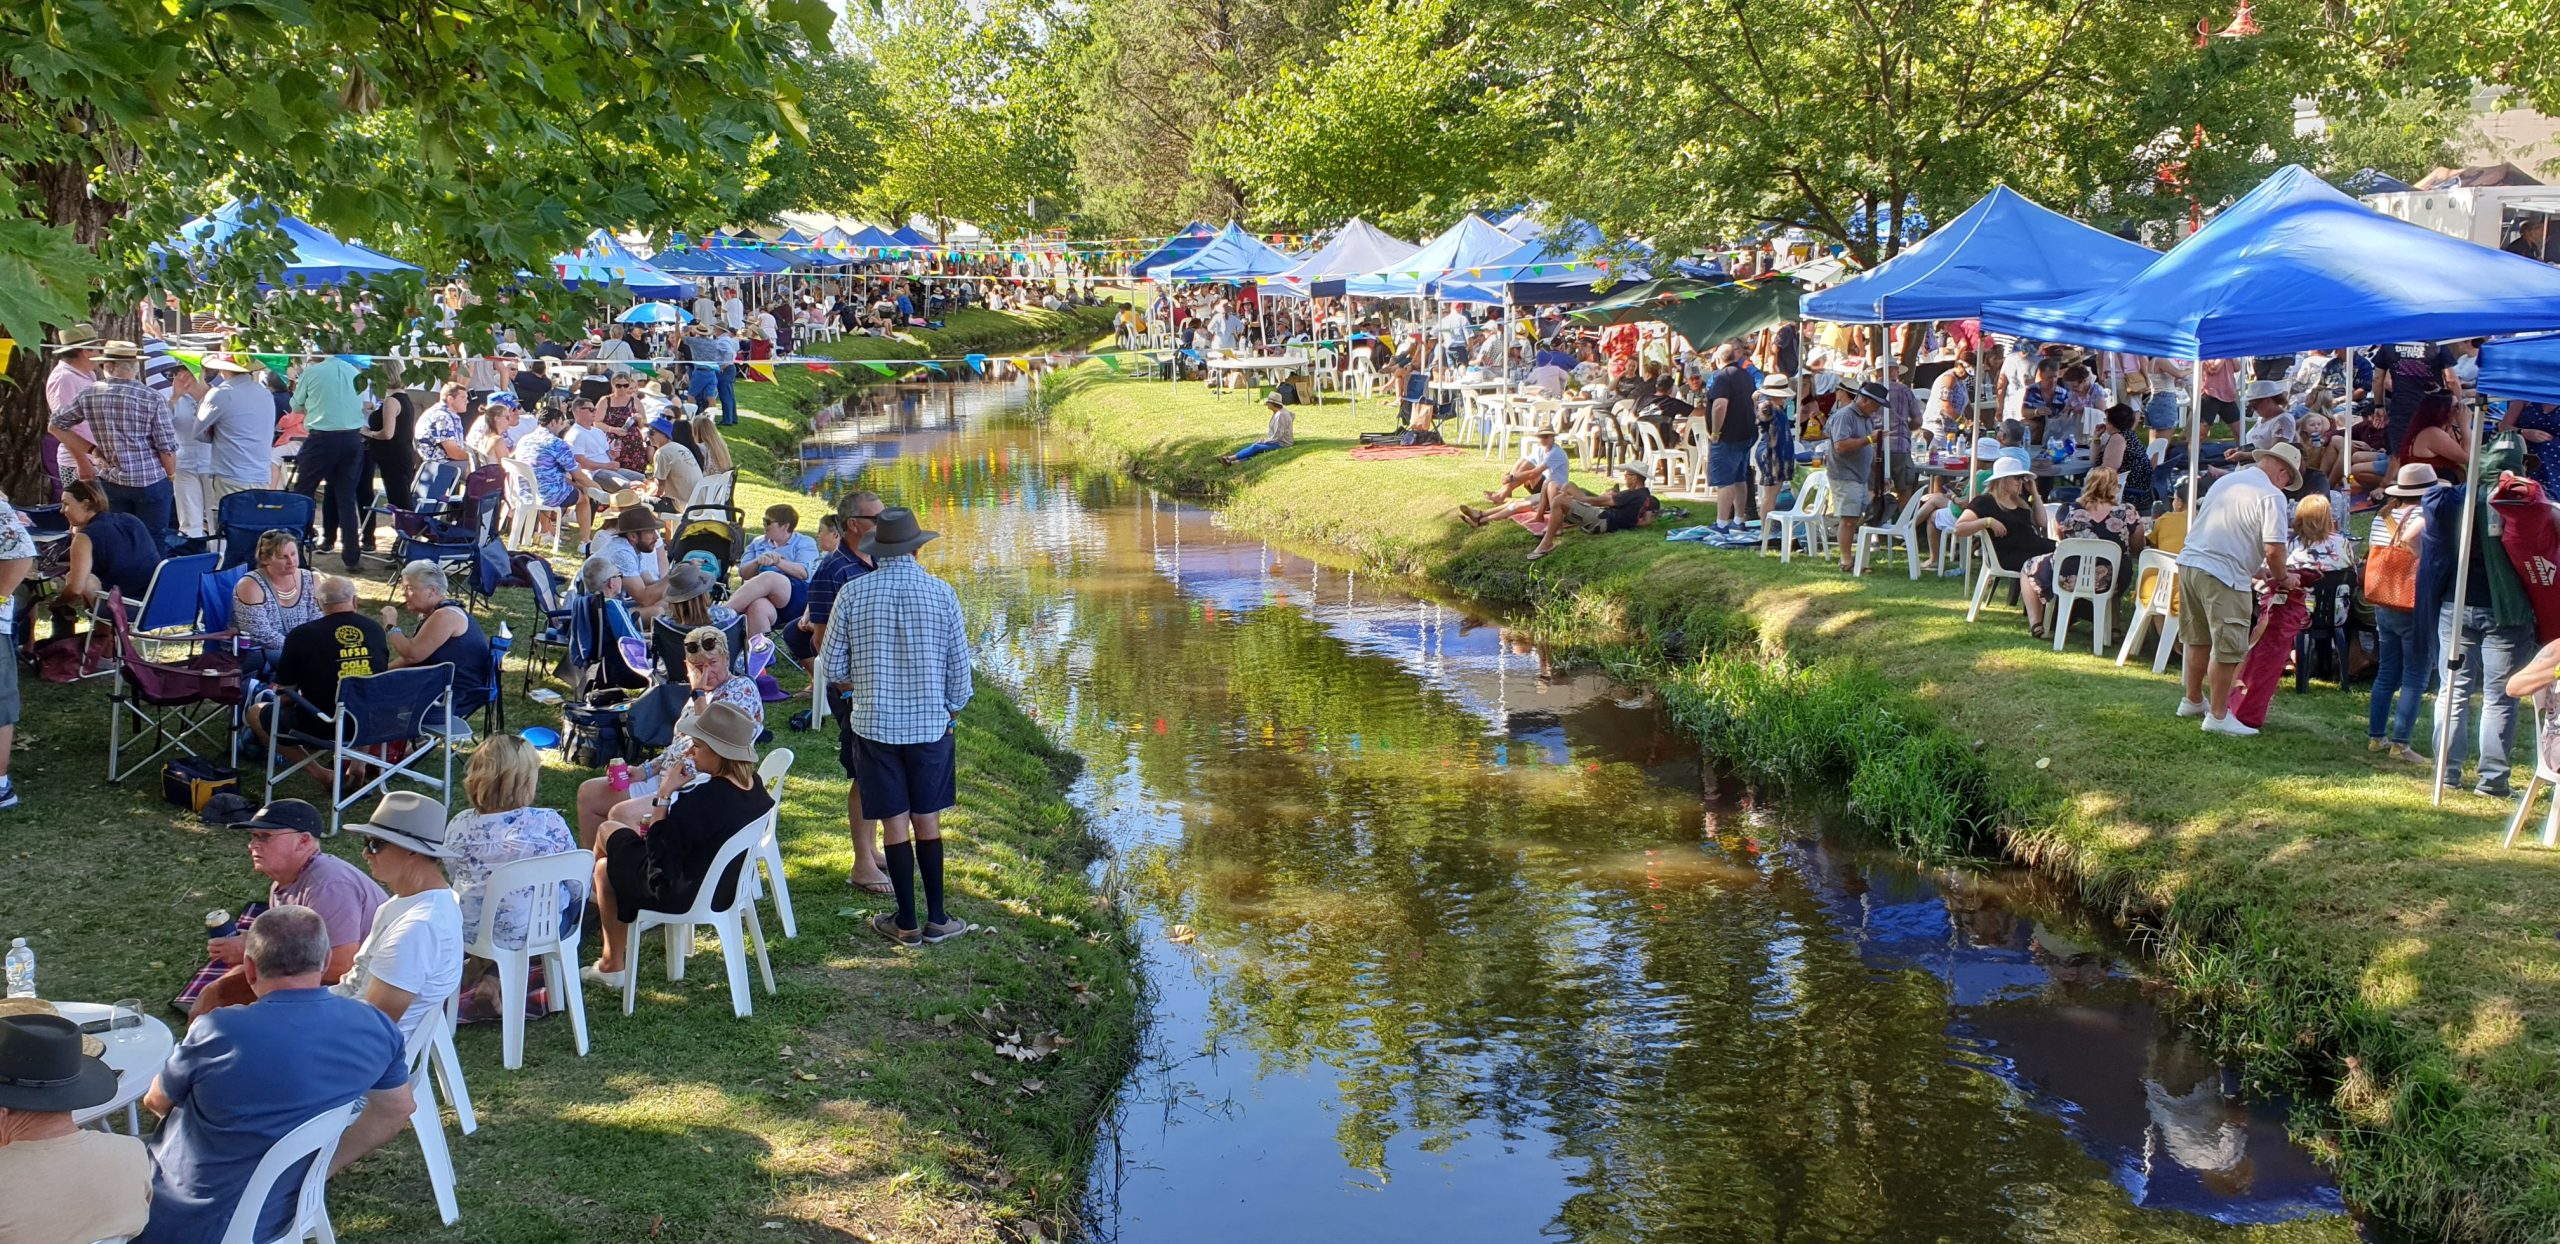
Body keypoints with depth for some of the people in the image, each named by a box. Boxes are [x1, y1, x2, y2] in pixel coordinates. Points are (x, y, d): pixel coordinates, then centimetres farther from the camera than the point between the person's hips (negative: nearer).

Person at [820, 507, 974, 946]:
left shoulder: (852, 593, -8)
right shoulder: (941, 593, -8)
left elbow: (832, 667, -2)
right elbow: (959, 664, -2)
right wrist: (953, 708, 15)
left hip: (874, 723, 0)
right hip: (930, 723, 0)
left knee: (895, 822, 7)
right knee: (928, 820, 11)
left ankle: (907, 923, 13)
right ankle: (936, 919, 16)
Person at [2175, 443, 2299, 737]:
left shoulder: (2225, 481, 18)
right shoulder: (2271, 496, -8)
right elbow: (2273, 549, -14)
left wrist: (2258, 570, 29)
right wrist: (2282, 578, 5)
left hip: (2189, 562, 8)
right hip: (2223, 576, -8)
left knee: (2199, 640, 22)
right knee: (2228, 649, 1)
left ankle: (2193, 701, 35)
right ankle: (2218, 716, 5)